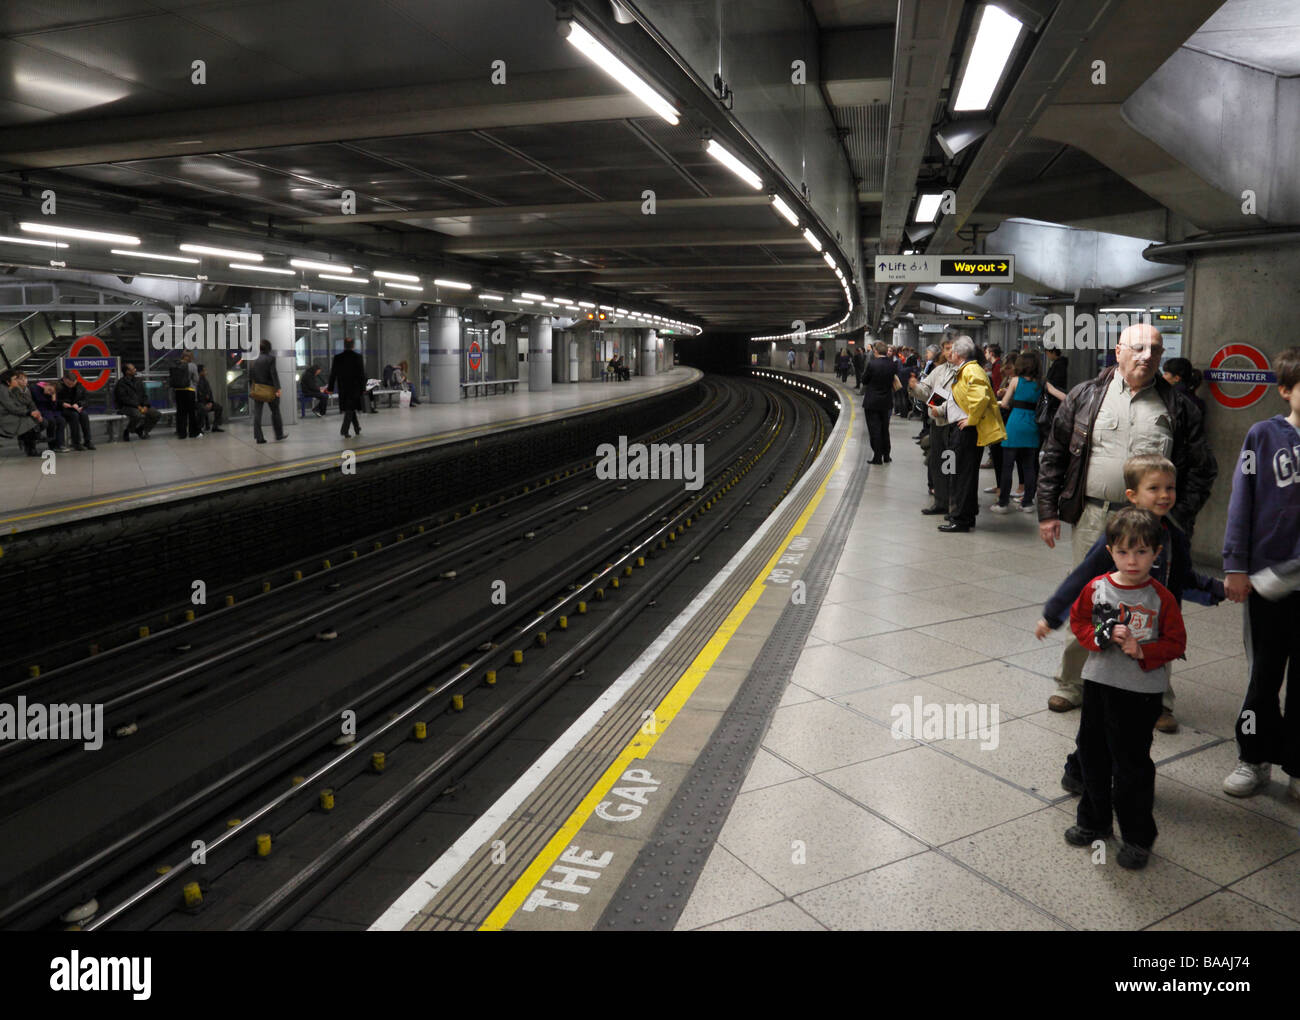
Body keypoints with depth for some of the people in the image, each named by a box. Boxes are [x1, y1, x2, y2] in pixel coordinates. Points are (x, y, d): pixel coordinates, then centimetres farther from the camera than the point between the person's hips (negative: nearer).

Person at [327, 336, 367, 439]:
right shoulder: (358, 357, -8)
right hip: (355, 387, -3)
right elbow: (362, 375, -7)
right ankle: (344, 430, -12)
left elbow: (333, 374, 0)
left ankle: (357, 428, 26)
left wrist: (330, 388, 6)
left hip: (342, 389, 3)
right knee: (350, 409, -1)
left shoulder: (337, 358, -3)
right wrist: (363, 390, -2)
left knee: (349, 408, 17)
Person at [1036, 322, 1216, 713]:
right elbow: (1053, 455, 7)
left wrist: (1180, 521, -4)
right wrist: (1048, 511, 2)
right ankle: (1071, 685, 23)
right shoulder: (1085, 396, 5)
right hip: (1092, 519, 0)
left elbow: (1201, 469, 7)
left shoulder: (1178, 408, 5)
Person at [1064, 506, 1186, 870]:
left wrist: (1141, 650, -21)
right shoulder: (1096, 588, -3)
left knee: (1132, 765, 3)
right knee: (1092, 755, 16)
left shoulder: (1161, 598, -10)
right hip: (1098, 683, 4)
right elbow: (1078, 619, 8)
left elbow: (1176, 643, -6)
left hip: (1140, 693, -4)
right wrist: (1099, 636, -11)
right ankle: (1093, 822, 36)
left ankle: (1138, 837, 21)